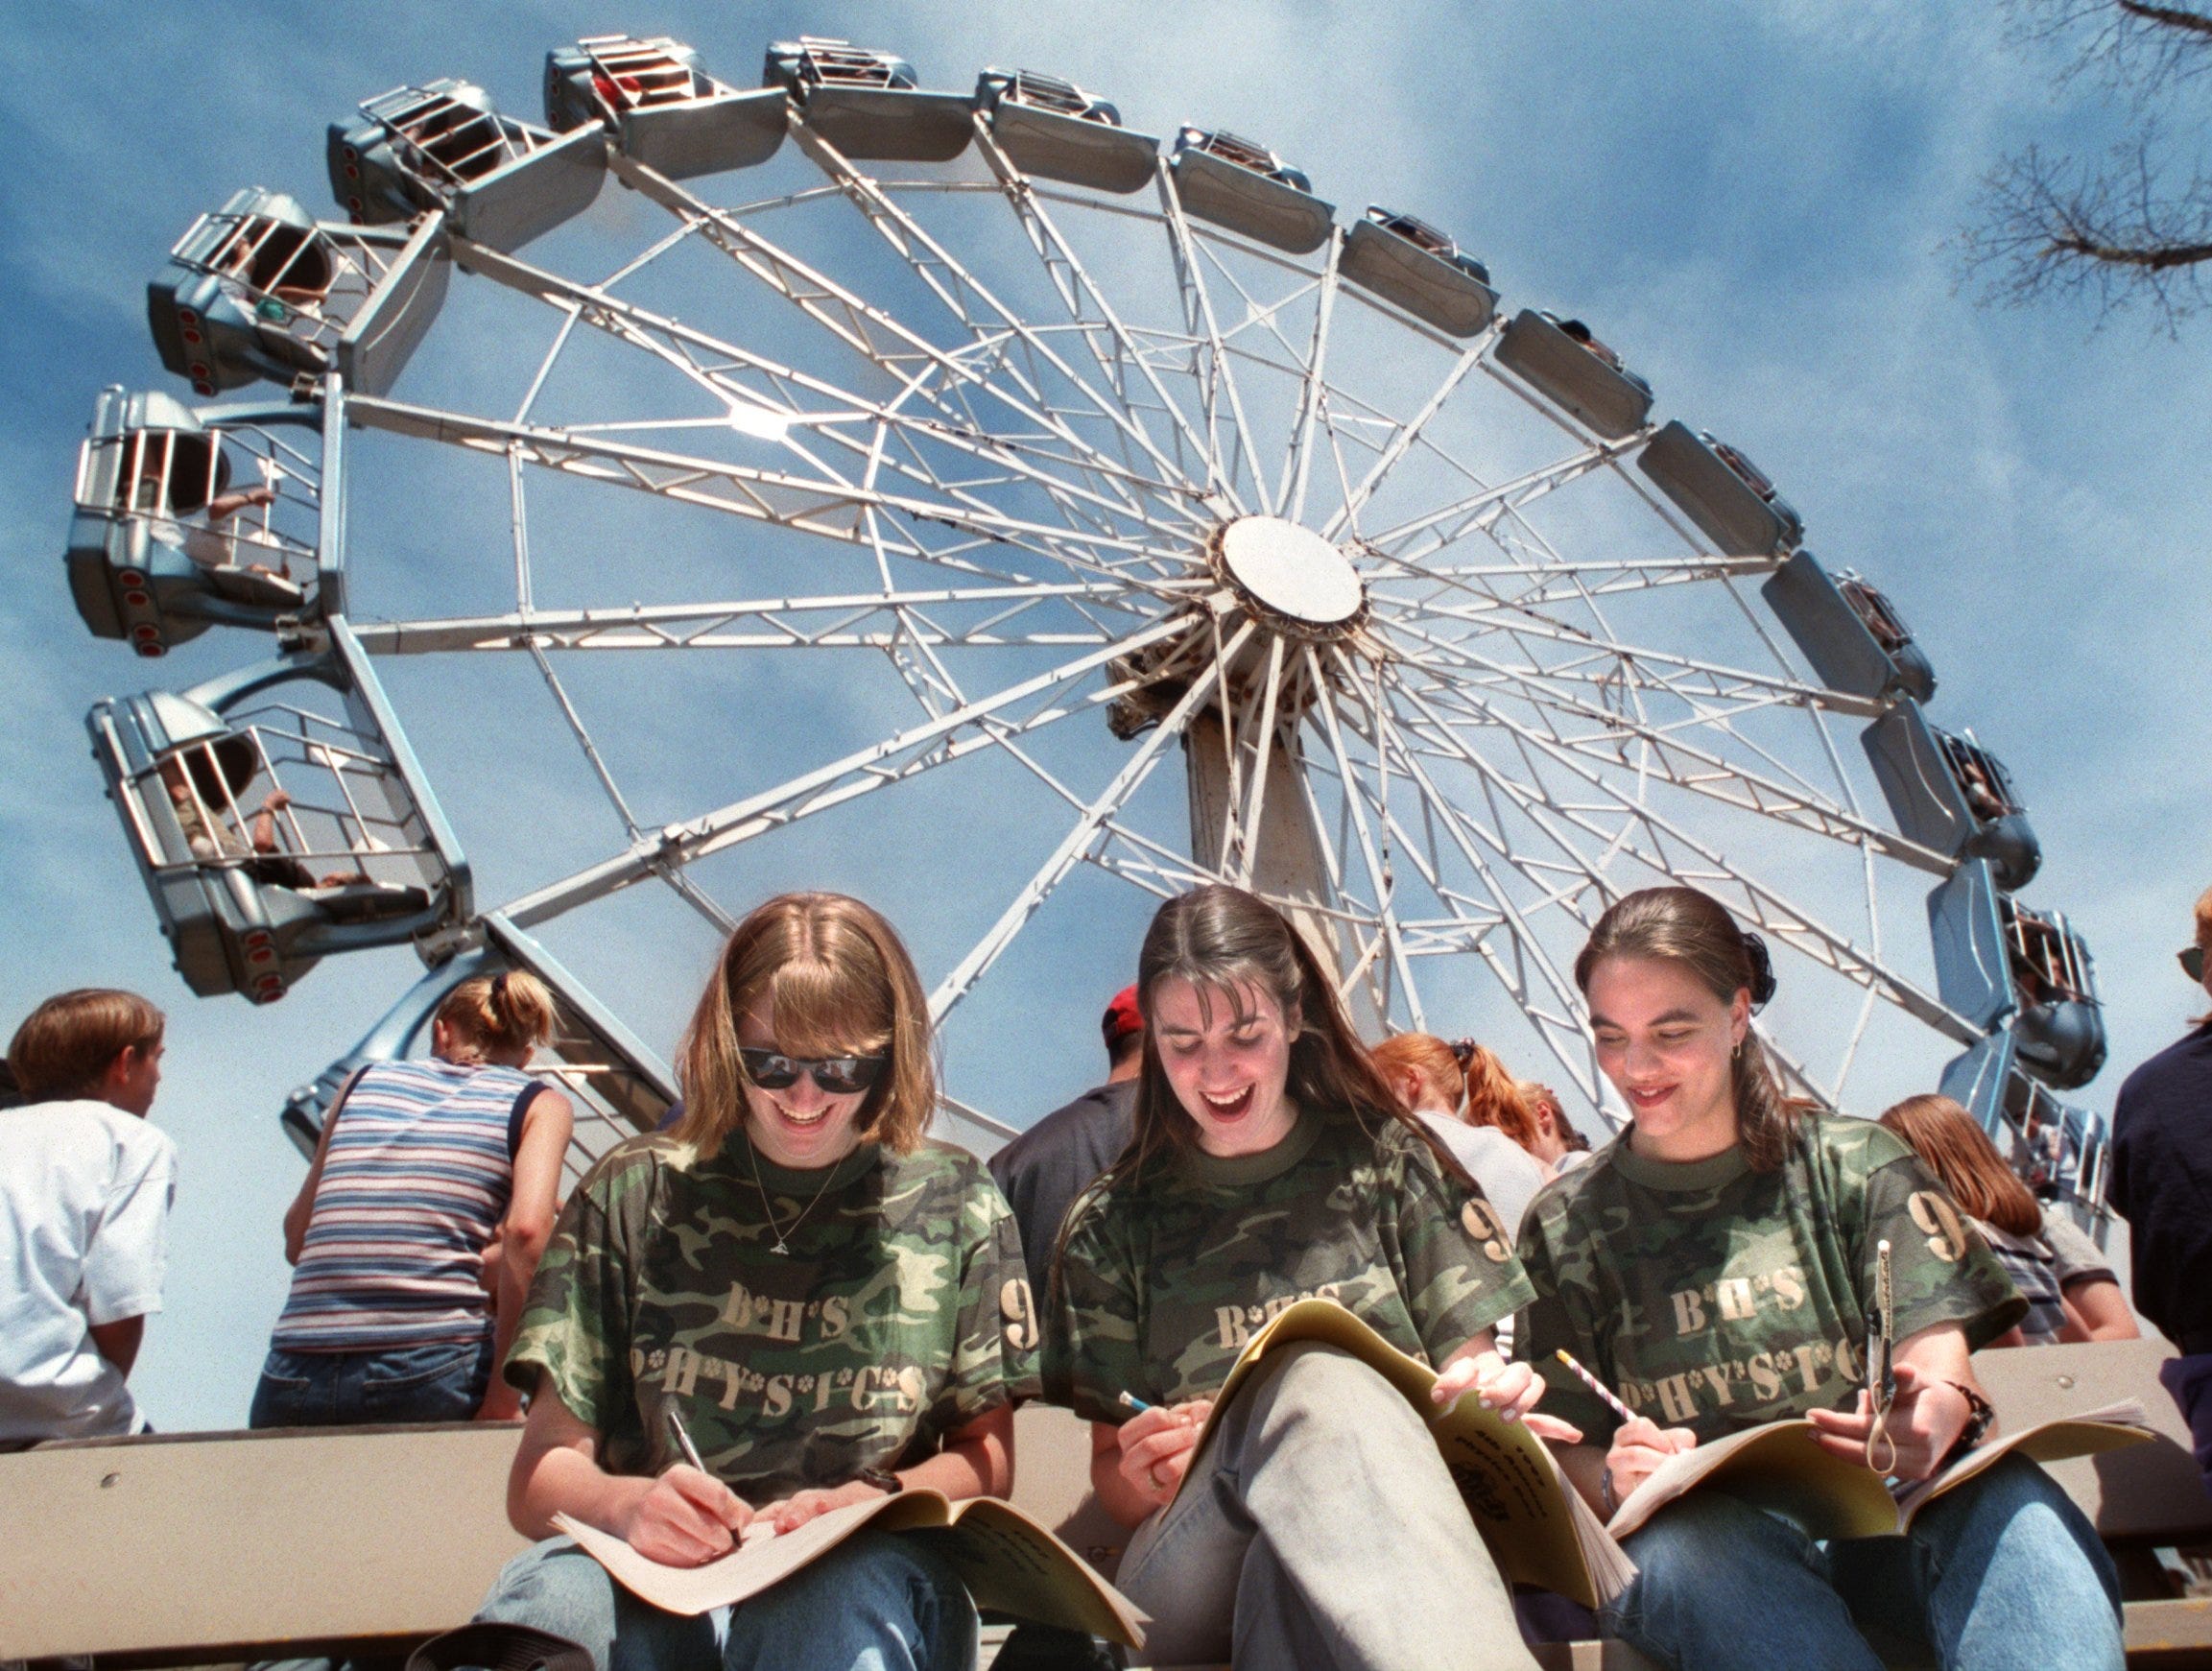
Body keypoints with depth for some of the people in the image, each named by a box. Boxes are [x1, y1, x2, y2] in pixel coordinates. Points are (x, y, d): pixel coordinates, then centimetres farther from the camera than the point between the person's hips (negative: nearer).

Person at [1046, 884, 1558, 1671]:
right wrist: (1144, 1477, -10)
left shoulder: (1390, 1162, 14)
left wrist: (1493, 1393, -13)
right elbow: (1111, 1480, 14)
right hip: (1185, 1568, 1)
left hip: (1395, 1548, 0)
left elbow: (1468, 1372, 11)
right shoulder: (1112, 1222, 15)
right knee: (1317, 1382, -36)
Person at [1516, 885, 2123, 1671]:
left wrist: (1942, 1409, -27)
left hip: (1881, 1528, 1)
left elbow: (1937, 1348, -2)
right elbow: (1561, 1450, 4)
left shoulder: (1855, 1164, 12)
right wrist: (1611, 1478, -20)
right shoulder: (1565, 1224, 10)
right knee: (1682, 1540, -37)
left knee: (2010, 1500, -32)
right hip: (1705, 1544, -1)